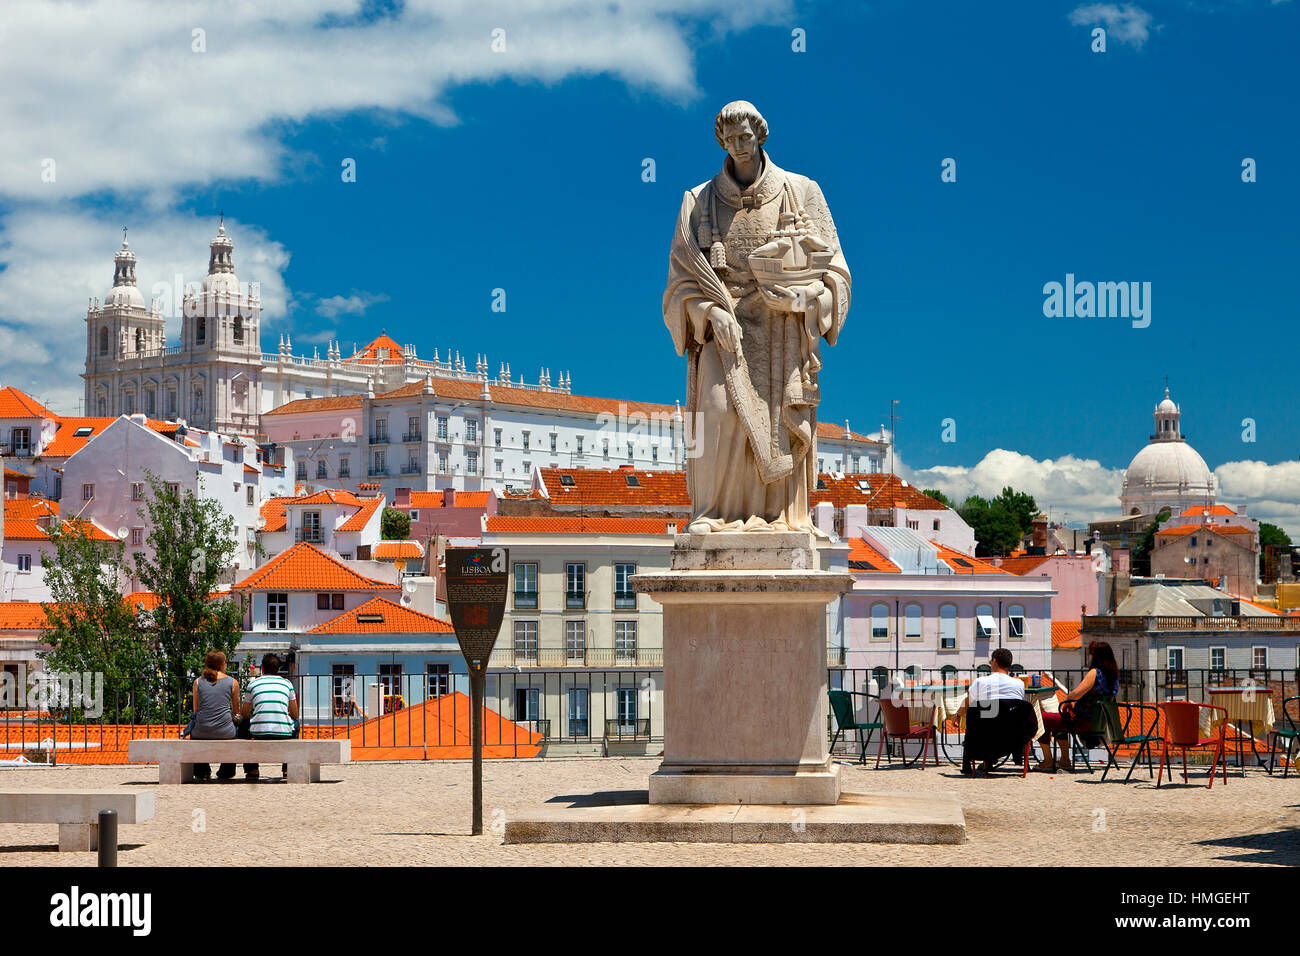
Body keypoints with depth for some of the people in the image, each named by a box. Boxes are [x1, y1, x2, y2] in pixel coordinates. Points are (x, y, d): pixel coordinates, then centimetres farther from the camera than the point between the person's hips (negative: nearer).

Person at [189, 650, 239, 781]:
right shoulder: (233, 682, 1)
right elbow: (236, 711, 11)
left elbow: (196, 710, 13)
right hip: (225, 733, -1)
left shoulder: (198, 682, 4)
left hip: (202, 732, 1)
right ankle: (225, 773, 40)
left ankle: (202, 773, 41)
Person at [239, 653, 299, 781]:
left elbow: (245, 714, 17)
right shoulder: (287, 683, 13)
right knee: (295, 723, 35)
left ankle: (251, 770, 27)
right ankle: (288, 769, 30)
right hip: (284, 732, 1)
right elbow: (295, 715, 18)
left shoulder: (253, 683, 11)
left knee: (244, 724, 32)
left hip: (258, 732, -1)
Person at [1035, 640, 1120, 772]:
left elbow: (1076, 694, -26)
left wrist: (1066, 701, -4)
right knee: (1061, 720, 35)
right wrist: (1073, 703, 12)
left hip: (1084, 722, -9)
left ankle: (1048, 762, 10)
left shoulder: (1094, 673, -20)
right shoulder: (1113, 674, 6)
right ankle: (1065, 761, 36)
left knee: (1042, 720, 3)